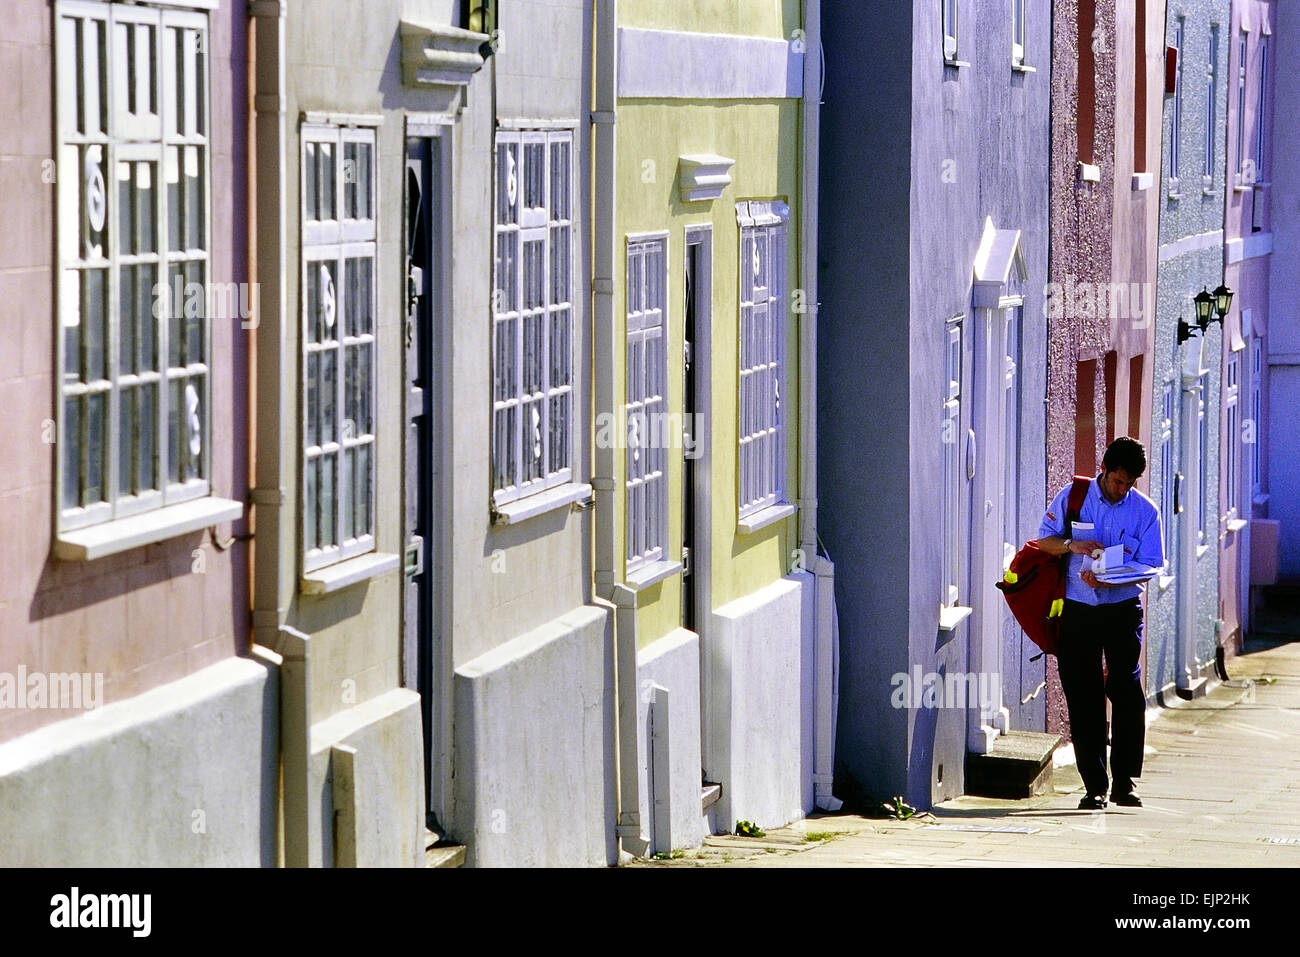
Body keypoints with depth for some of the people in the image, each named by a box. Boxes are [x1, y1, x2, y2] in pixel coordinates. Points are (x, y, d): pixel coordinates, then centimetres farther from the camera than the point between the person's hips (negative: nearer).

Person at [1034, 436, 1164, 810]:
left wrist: (1108, 581, -19)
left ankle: (1125, 783, 0)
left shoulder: (1145, 511, 2)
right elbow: (1044, 540, 7)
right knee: (1083, 698, -1)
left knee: (1127, 692, -8)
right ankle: (1094, 786, 4)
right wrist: (1072, 545, -15)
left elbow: (1147, 566, -2)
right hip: (1078, 611, 0)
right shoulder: (1072, 496, 4)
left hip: (1122, 609, 0)